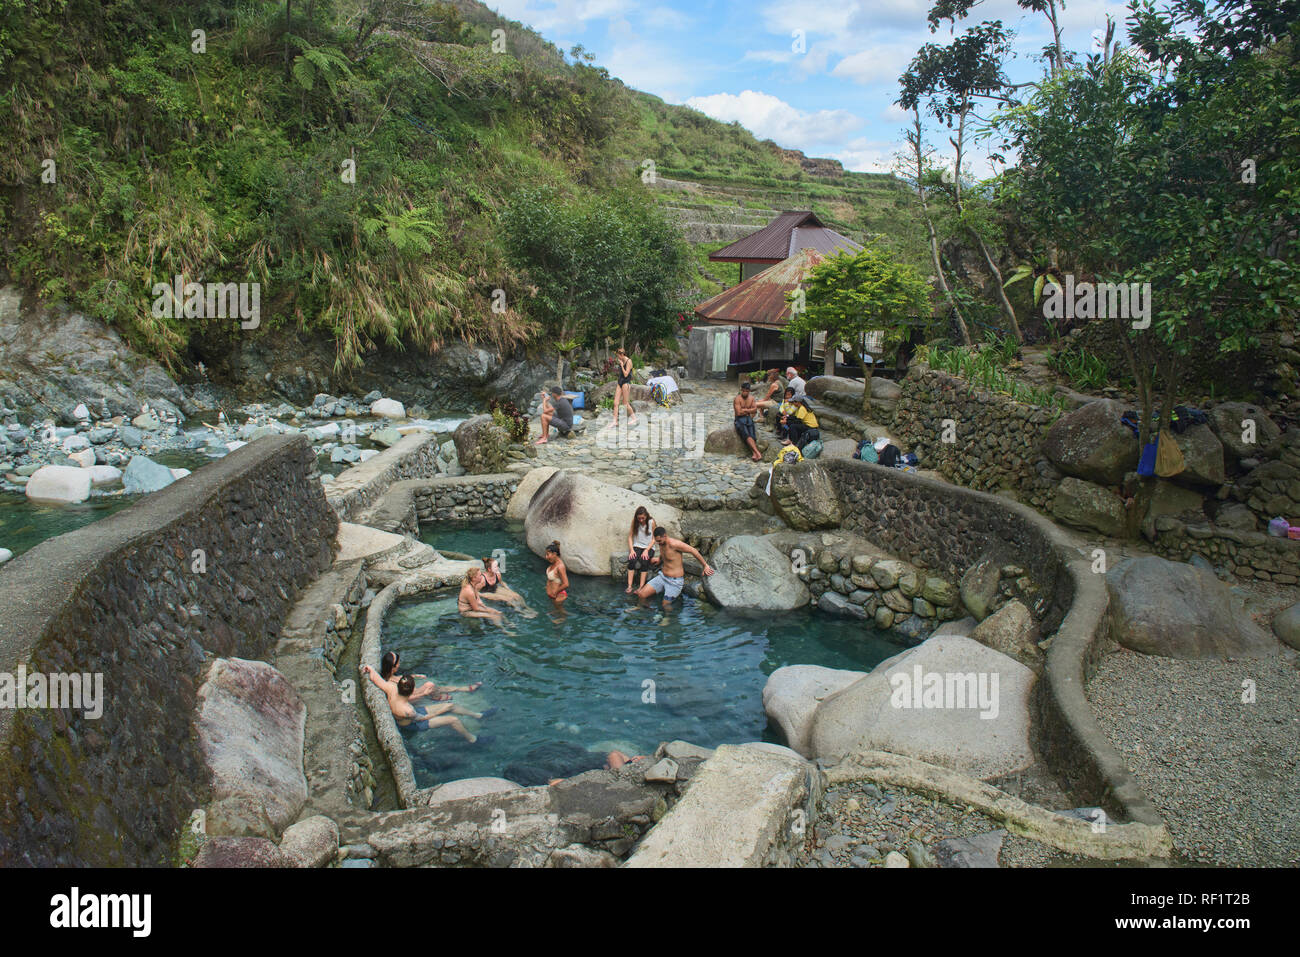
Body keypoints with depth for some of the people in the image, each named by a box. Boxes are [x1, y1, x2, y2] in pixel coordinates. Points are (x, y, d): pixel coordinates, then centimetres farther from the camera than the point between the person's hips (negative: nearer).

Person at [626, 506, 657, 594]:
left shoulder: (651, 522, -7)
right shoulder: (634, 522, -2)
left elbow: (654, 539, -4)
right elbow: (630, 537, 1)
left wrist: (646, 550, -16)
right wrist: (631, 550, -13)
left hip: (648, 547, -1)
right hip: (637, 546, 1)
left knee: (644, 562, -32)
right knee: (632, 560, -30)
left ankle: (641, 587, -34)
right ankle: (629, 586, -32)